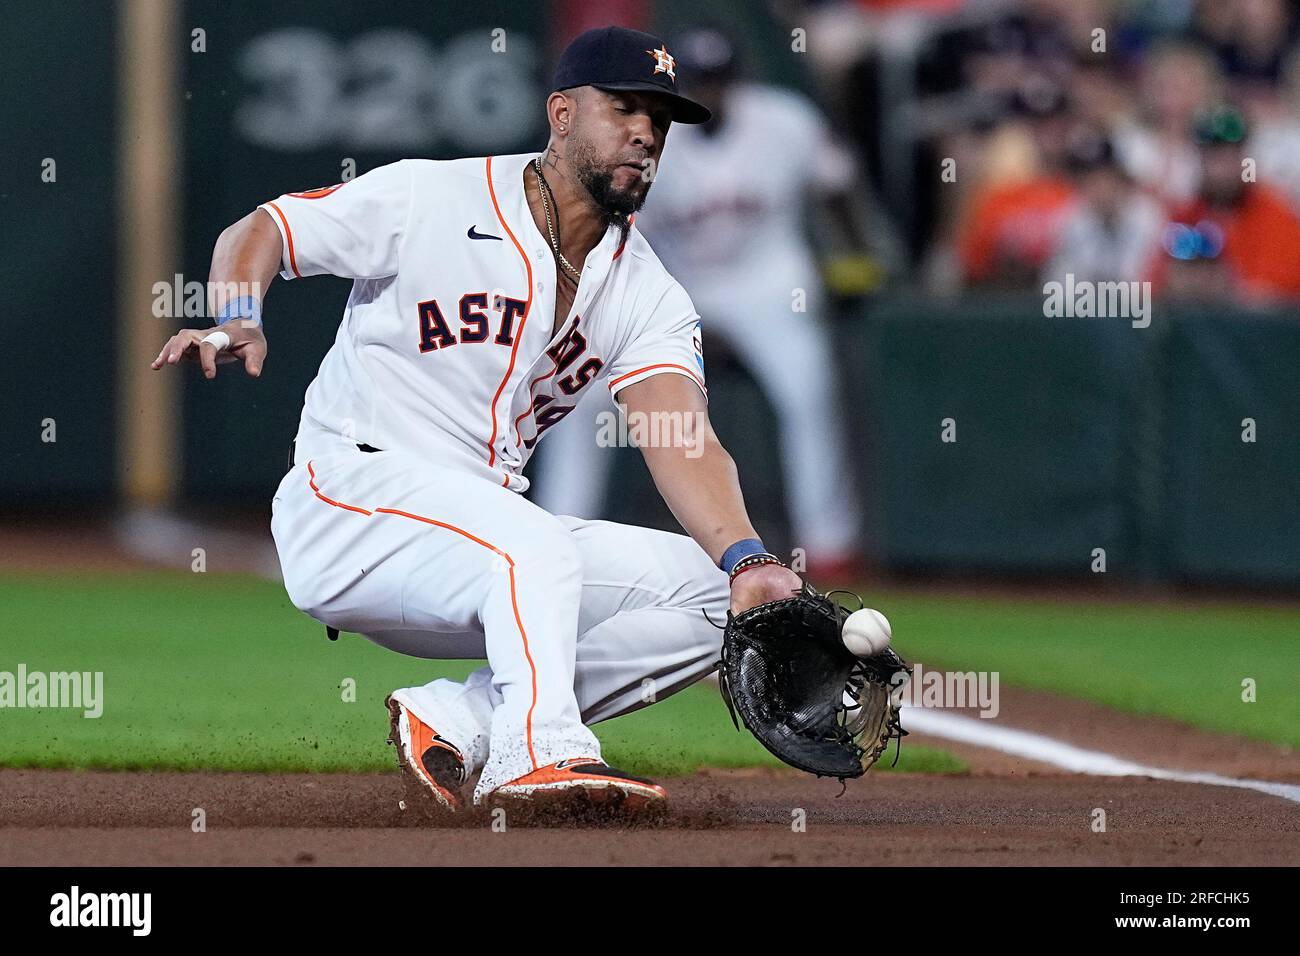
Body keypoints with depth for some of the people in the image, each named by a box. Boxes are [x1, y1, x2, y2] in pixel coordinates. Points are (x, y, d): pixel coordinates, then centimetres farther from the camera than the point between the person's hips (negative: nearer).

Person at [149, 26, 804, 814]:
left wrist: (746, 559, -28)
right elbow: (259, 232, -1)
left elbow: (686, 442, -9)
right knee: (534, 547, -34)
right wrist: (235, 323, -25)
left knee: (705, 590, -10)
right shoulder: (429, 201, -5)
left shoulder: (649, 295, 6)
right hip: (348, 501, -7)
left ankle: (456, 720, -14)